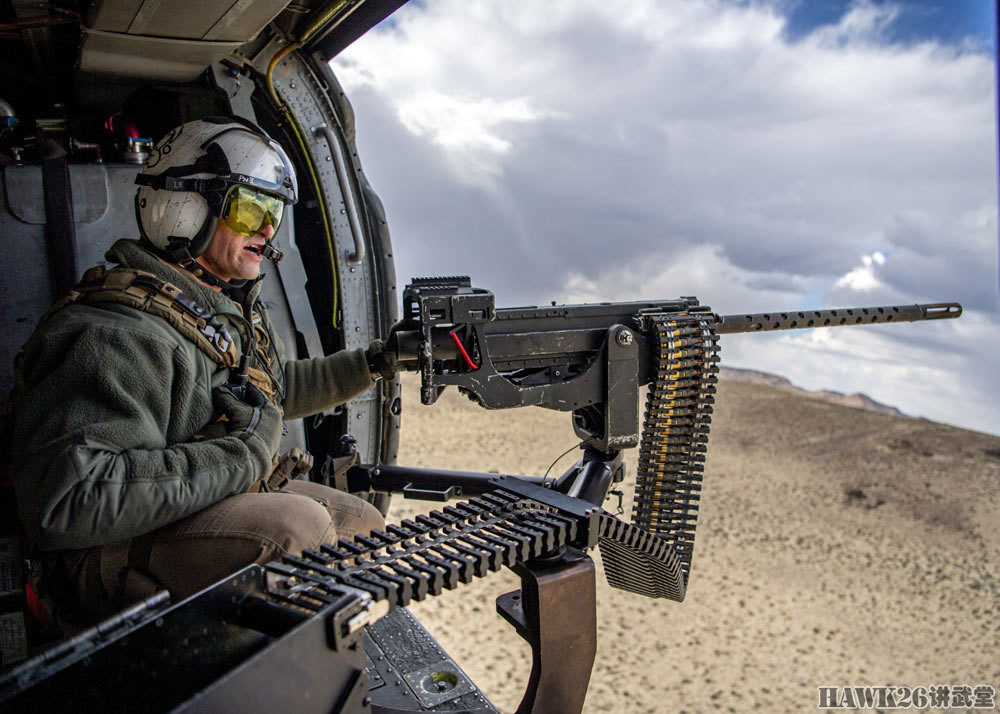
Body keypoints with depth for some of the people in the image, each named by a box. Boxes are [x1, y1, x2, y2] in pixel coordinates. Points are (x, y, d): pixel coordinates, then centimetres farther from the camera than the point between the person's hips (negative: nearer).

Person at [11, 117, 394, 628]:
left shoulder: (233, 309, 7)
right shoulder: (116, 333, -25)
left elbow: (279, 388, 25)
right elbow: (64, 501, -35)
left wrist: (370, 364, 17)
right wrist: (241, 451, -30)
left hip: (230, 499, 10)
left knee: (364, 524, 11)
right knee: (296, 524, -30)